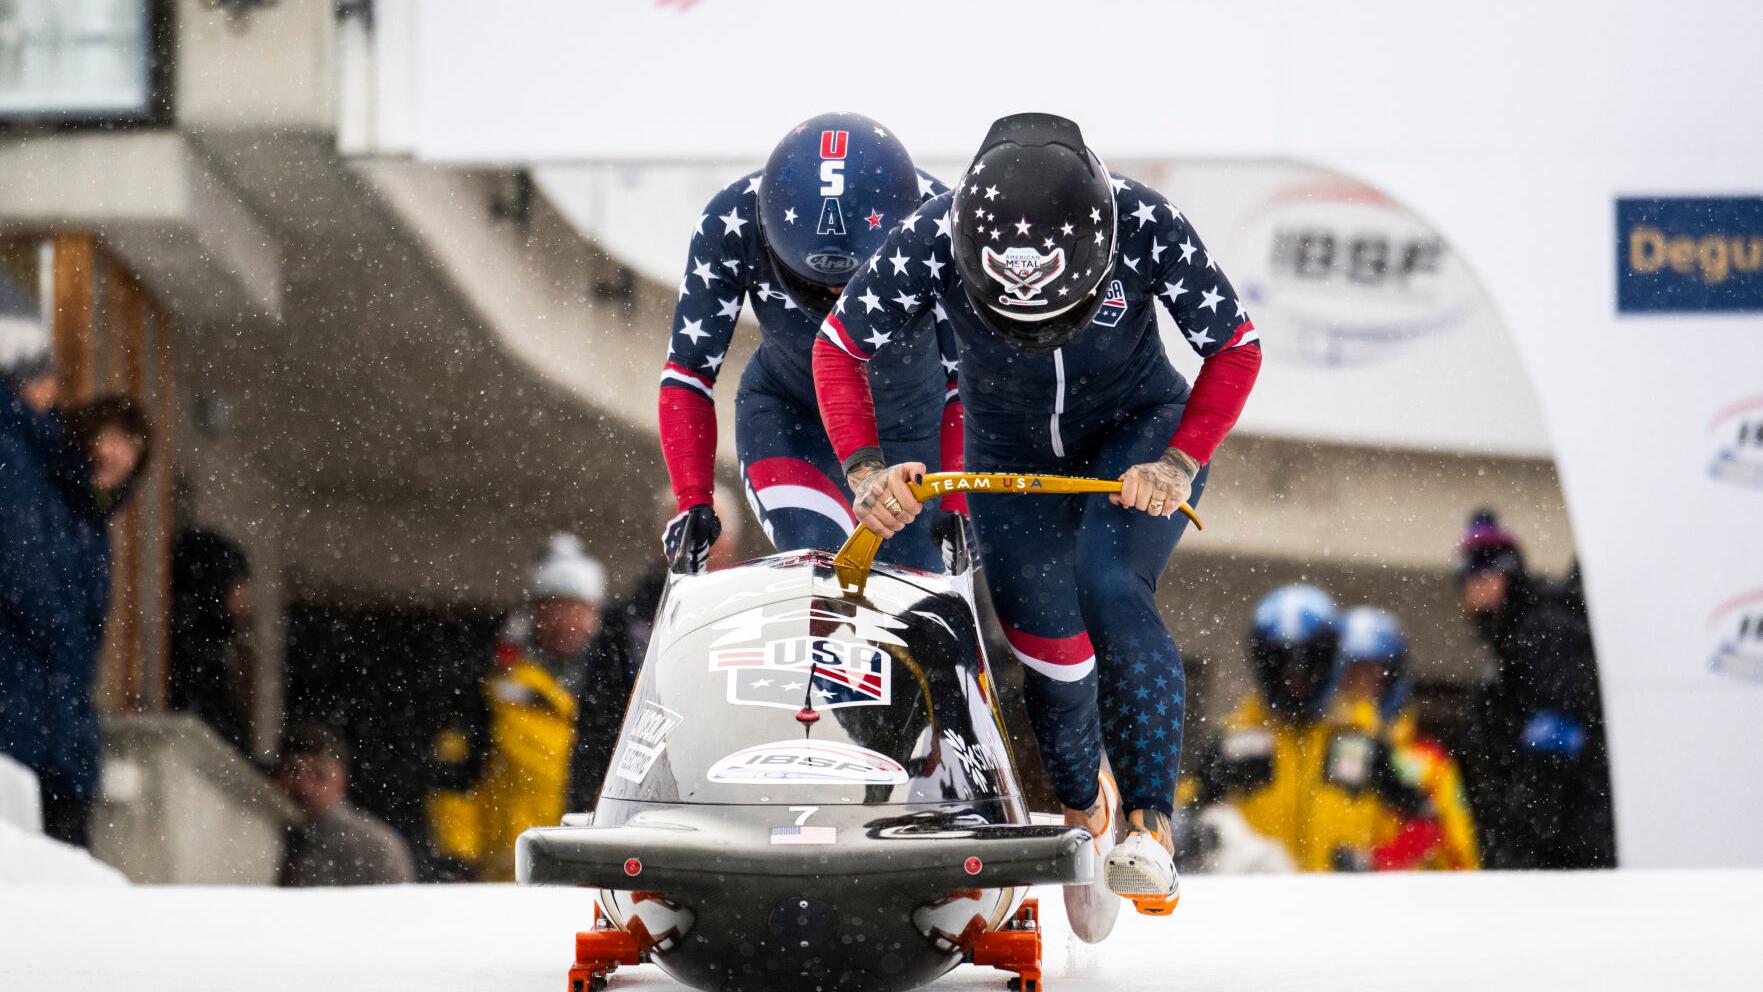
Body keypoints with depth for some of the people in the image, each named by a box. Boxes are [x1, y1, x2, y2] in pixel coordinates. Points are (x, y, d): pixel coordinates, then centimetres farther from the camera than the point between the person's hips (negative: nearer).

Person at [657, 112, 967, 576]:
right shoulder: (732, 223, -29)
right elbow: (688, 373, -20)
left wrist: (956, 504, -32)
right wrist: (693, 501, -30)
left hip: (911, 421, 1)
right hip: (787, 415, -1)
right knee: (818, 562, -27)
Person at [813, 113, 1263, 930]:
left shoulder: (1146, 226, -32)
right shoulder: (931, 241, -31)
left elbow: (1234, 350, -17)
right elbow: (839, 350, -15)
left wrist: (1181, 463, -28)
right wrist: (864, 468, -29)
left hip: (1136, 432, -2)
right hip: (1010, 451, 2)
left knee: (1110, 590, -27)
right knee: (1049, 648, -3)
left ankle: (1152, 830, -28)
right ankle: (1085, 810, 28)